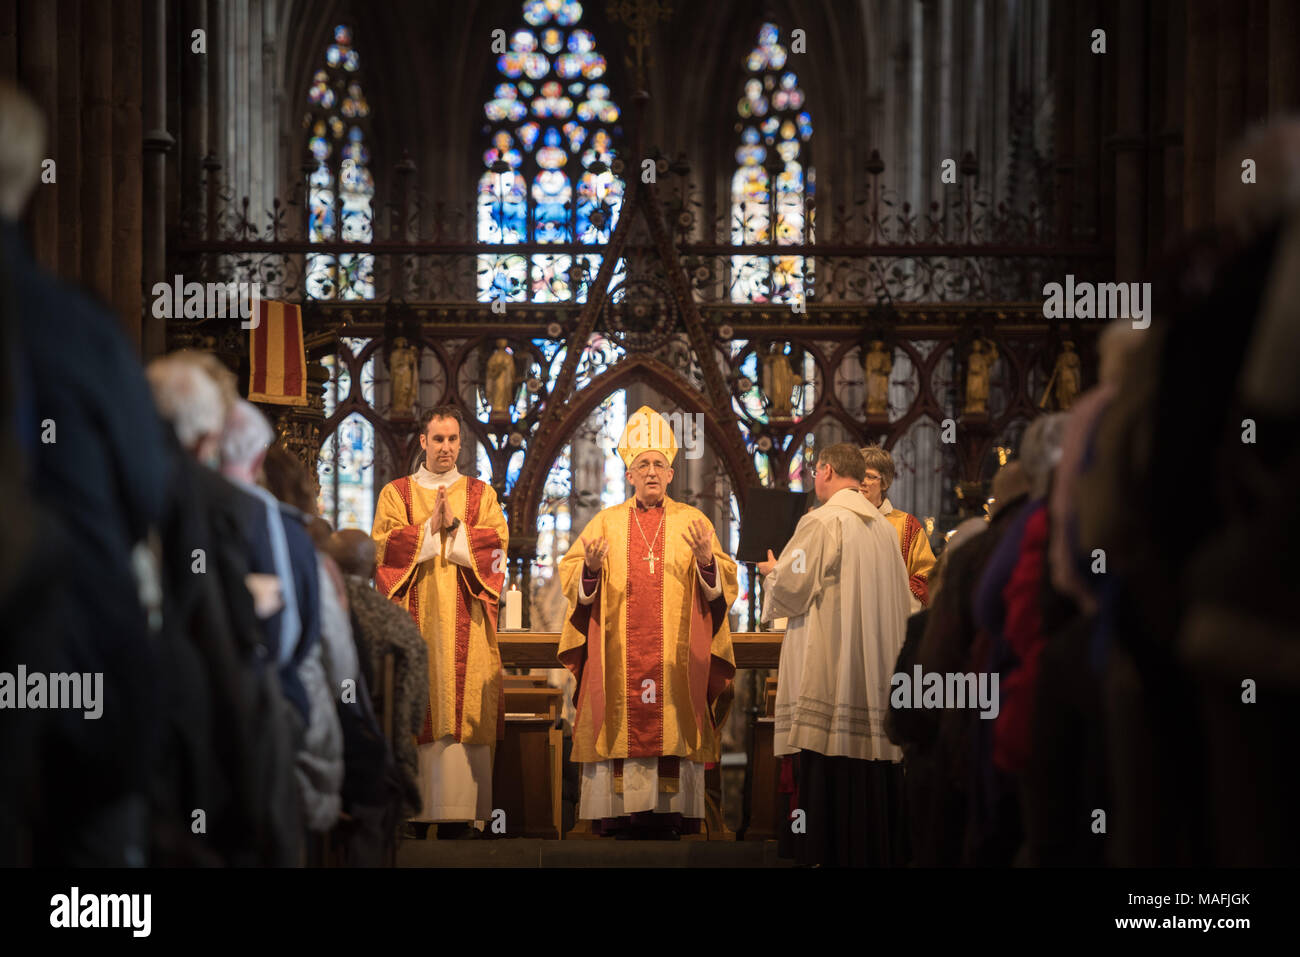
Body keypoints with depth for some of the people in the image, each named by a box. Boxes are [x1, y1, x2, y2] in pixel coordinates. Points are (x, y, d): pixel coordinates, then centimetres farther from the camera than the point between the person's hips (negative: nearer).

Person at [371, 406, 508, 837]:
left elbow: (496, 544, 0)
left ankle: (458, 810, -8)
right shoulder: (396, 493, 12)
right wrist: (430, 528, -10)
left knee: (462, 708, -6)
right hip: (413, 620, -1)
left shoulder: (481, 494, 14)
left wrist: (455, 528, -10)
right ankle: (410, 811, -6)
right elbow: (385, 546, -2)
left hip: (465, 622, 1)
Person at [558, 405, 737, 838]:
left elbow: (724, 582, 4)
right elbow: (570, 576, 6)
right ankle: (620, 814, -4)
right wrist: (590, 568, -15)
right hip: (620, 653, 0)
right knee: (623, 723, -5)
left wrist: (707, 561, -16)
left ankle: (670, 812, -3)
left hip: (676, 652, 0)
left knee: (673, 728, -5)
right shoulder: (606, 522, 12)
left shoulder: (692, 521, 11)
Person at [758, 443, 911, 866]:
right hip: (877, 669, 7)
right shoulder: (883, 527, 12)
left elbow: (789, 590, -10)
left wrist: (772, 571, 13)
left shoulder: (822, 522, -10)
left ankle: (827, 852, -6)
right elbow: (899, 598, 19)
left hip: (829, 668, -7)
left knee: (827, 775, -6)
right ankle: (879, 851, 11)